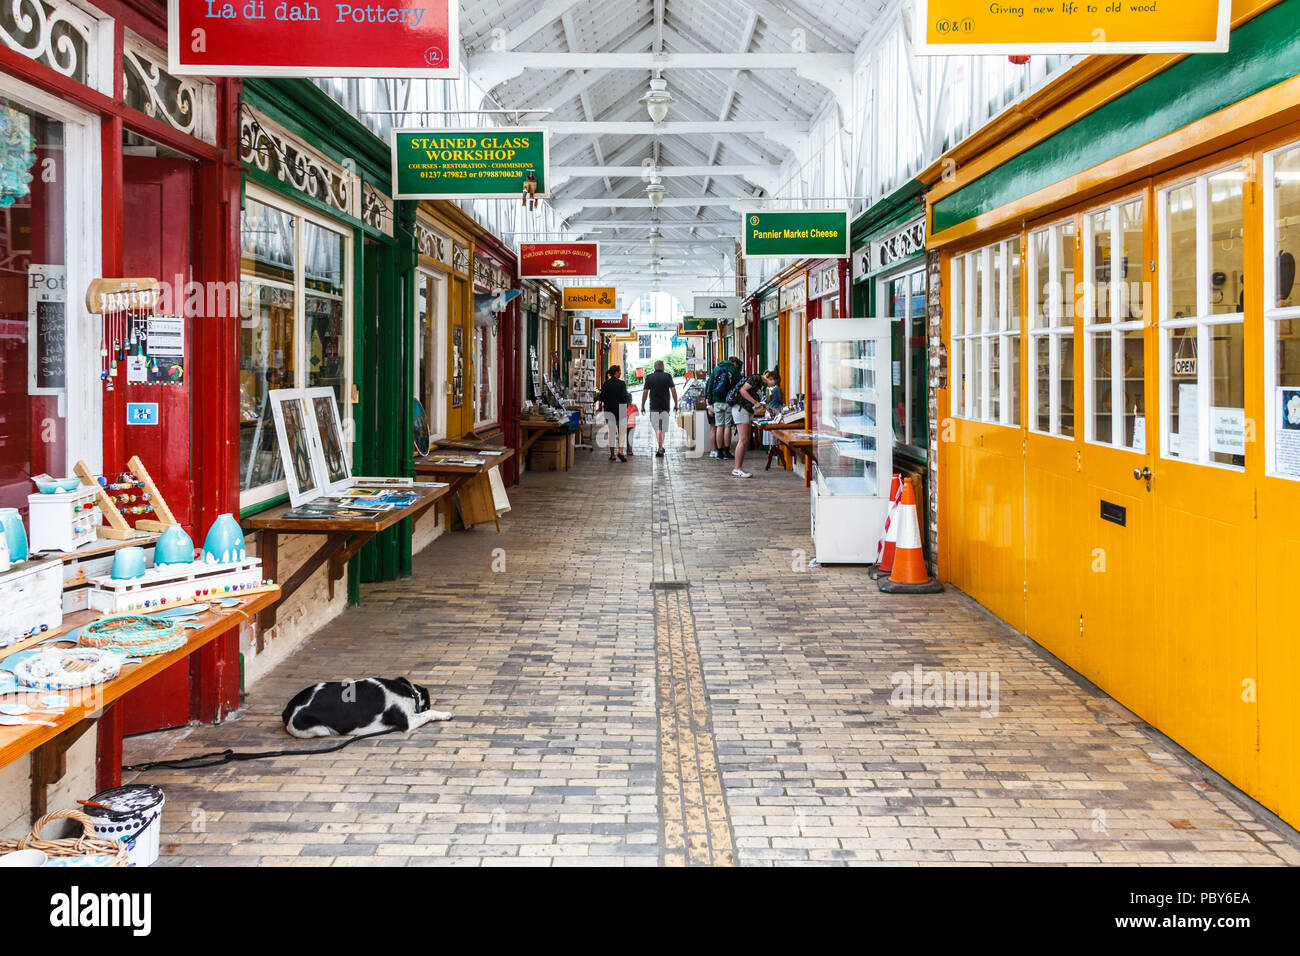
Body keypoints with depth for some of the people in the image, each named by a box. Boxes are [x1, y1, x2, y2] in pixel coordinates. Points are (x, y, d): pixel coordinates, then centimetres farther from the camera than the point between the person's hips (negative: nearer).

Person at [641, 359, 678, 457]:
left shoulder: (649, 377, 1)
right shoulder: (667, 376, 2)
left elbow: (645, 392, -2)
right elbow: (673, 390, -2)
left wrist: (642, 406, 5)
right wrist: (675, 404, 5)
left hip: (654, 406, -1)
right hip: (665, 406, 1)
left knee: (657, 428, -2)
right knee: (663, 428, 10)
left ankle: (660, 448, -15)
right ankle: (661, 448, 15)